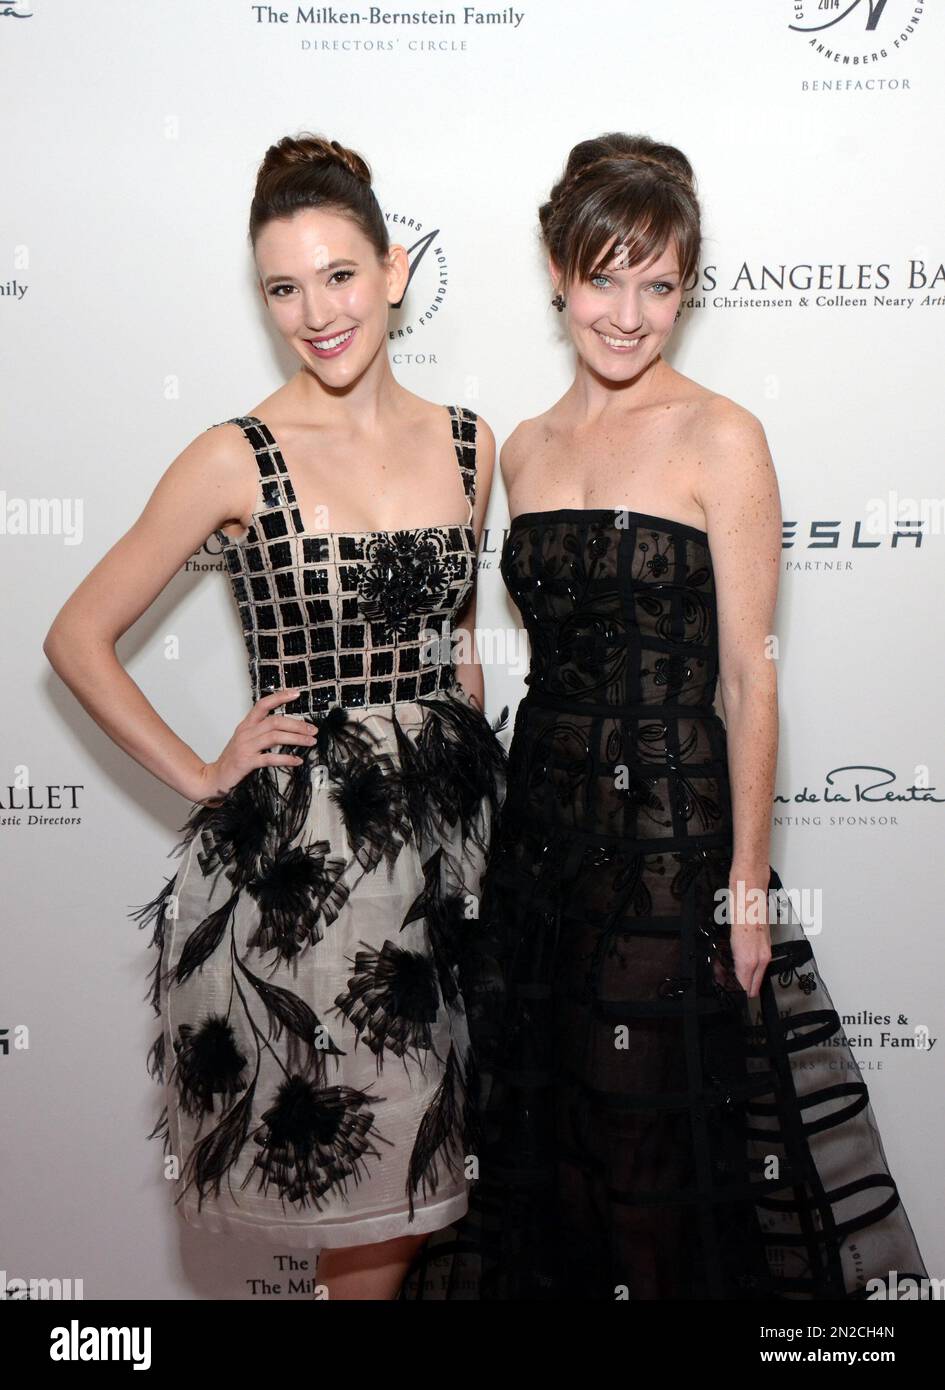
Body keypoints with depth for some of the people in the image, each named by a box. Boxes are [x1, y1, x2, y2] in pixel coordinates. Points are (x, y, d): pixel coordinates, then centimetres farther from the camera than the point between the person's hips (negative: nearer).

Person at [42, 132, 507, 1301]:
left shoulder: (466, 444, 6)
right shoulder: (235, 460, -7)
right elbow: (78, 638, -3)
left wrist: (462, 763, 11)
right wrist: (201, 776, -5)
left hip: (448, 823, 4)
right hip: (303, 850, -4)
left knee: (427, 1161, 14)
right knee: (359, 1165, 6)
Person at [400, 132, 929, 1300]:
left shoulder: (719, 438, -8)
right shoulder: (526, 449, 8)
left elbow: (747, 676, -10)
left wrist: (749, 884, -11)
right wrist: (525, 813, 12)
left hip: (670, 825, -5)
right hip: (541, 820, 5)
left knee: (658, 1146, 6)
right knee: (547, 1136, 16)